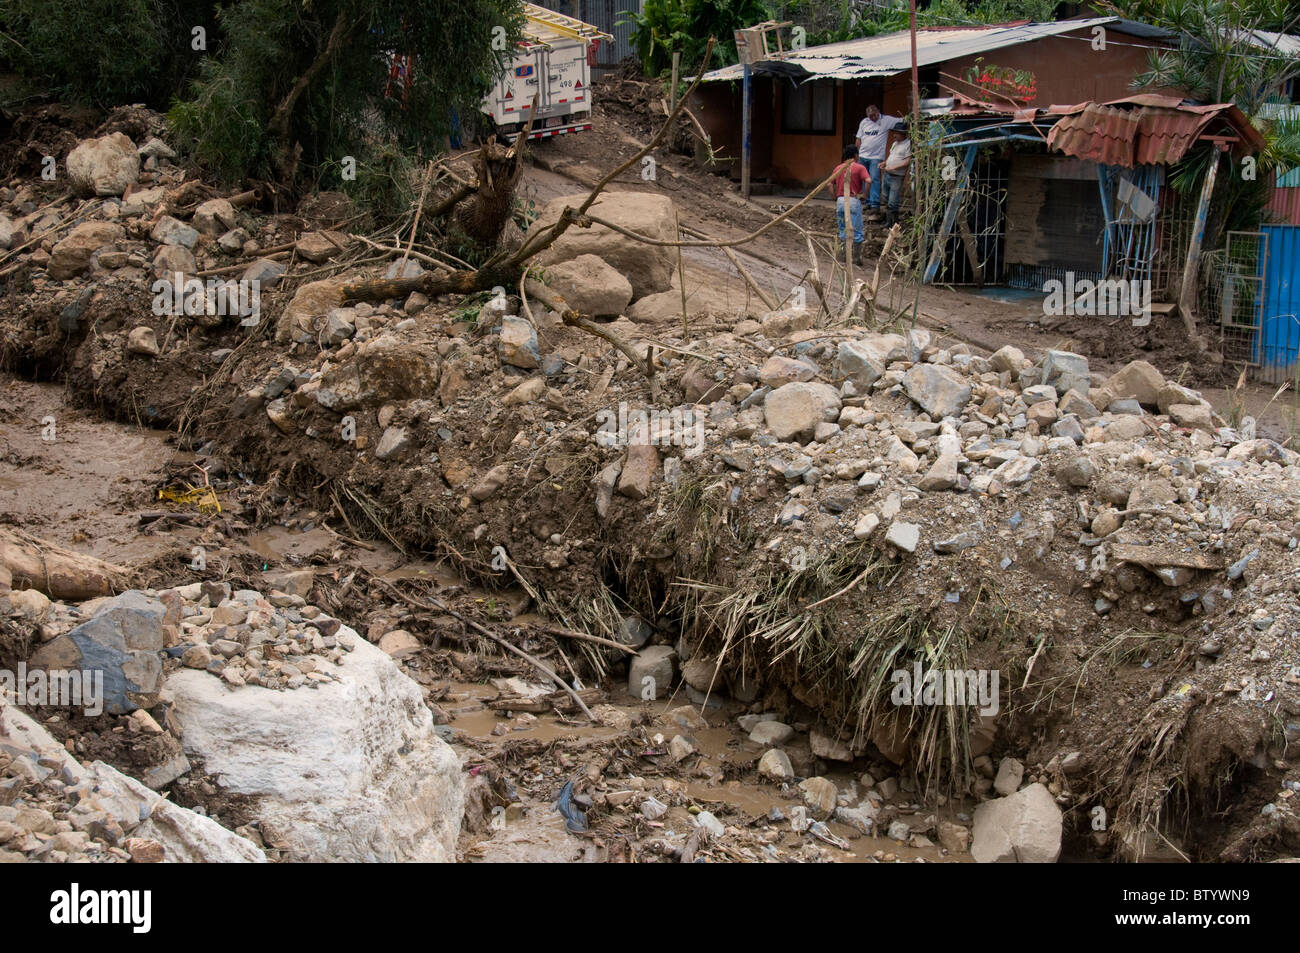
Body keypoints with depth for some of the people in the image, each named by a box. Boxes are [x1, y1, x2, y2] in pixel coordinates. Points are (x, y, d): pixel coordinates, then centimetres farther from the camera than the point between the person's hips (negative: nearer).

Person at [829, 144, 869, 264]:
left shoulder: (838, 168, 10)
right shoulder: (859, 167, -4)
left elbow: (831, 184, 9)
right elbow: (868, 181, -18)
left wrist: (836, 198, 12)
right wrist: (863, 194, -7)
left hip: (840, 201, 4)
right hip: (854, 201, -4)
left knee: (843, 230, 13)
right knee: (857, 231, 5)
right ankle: (857, 257, 8)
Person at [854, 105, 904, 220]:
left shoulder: (886, 120, -2)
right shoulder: (864, 122, 10)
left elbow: (902, 120, -8)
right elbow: (858, 139, 16)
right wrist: (857, 154, 12)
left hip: (876, 157, -5)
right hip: (863, 157, 5)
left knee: (874, 180, -14)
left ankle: (874, 207, -20)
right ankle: (869, 203, 22)